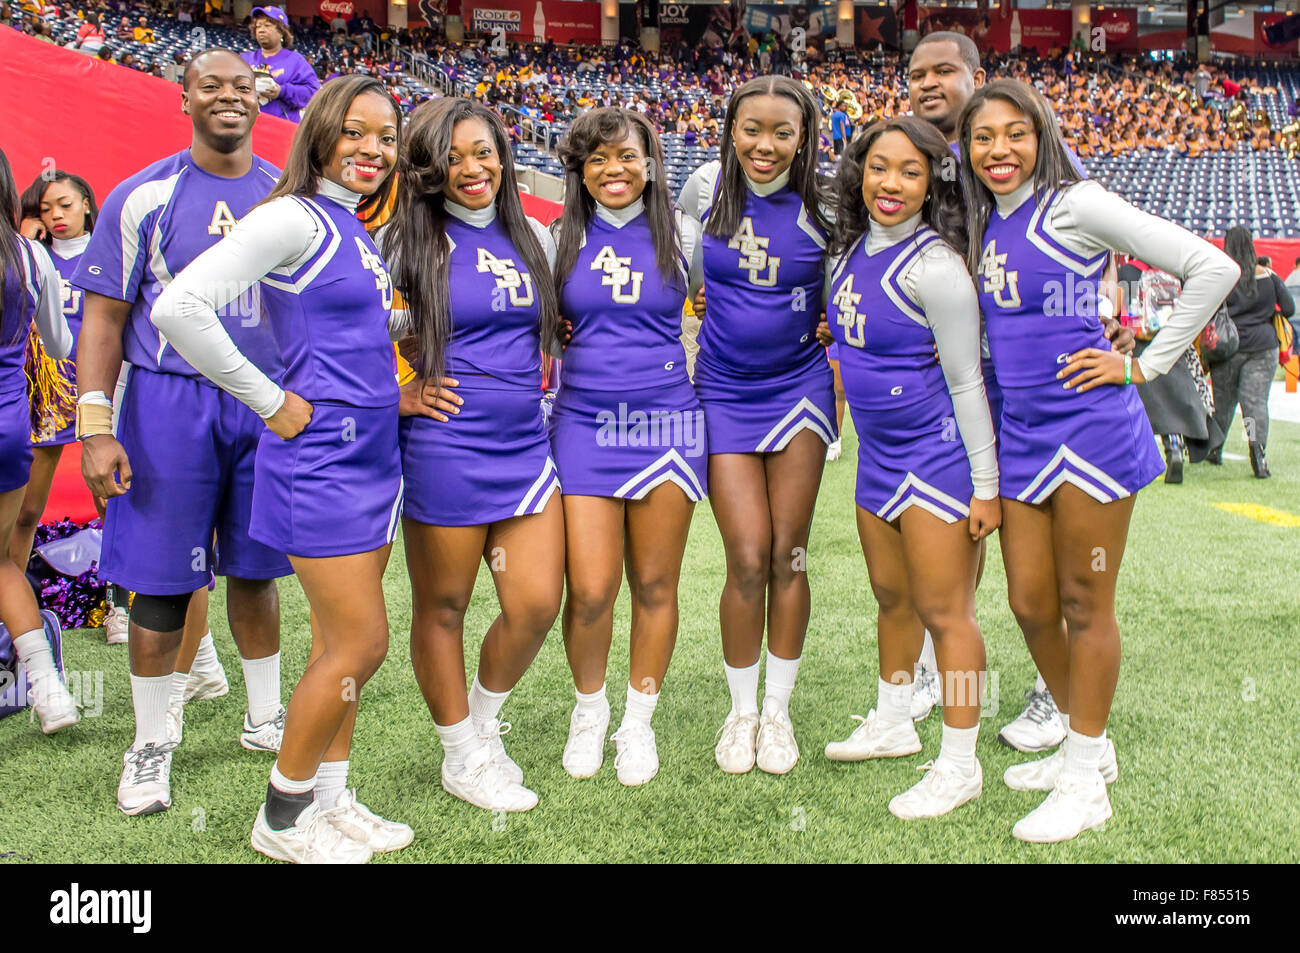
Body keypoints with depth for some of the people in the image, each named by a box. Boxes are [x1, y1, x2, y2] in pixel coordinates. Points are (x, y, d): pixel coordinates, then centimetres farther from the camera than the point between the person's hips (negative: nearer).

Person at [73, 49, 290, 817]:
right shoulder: (144, 197, -1)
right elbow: (104, 318, -1)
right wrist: (96, 427, -10)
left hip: (270, 404, 2)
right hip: (169, 404, -2)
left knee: (256, 569, 12)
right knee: (161, 581, 3)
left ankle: (265, 718, 29)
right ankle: (152, 745, 18)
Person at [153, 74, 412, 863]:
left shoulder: (358, 232, 13)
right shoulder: (293, 219, -13)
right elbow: (178, 306, -23)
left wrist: (392, 396, 12)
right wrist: (271, 402, -17)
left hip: (372, 455, 8)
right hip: (320, 457, -8)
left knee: (341, 643, 14)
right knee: (361, 643, -4)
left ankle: (331, 800, 26)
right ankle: (282, 817, 13)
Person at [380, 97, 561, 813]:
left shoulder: (534, 237, 11)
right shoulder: (410, 237, -3)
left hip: (526, 444, 4)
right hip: (444, 445, -4)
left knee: (537, 603, 1)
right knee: (442, 607, 6)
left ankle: (483, 721, 28)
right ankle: (461, 757, 24)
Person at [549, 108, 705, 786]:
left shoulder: (682, 236, 5)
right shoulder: (561, 240, 7)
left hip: (665, 422, 0)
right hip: (584, 424, 0)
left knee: (655, 586, 6)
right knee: (590, 590, -5)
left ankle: (638, 723, 25)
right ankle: (589, 711, 23)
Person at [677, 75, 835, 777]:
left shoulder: (823, 202, -7)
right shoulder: (706, 189, -3)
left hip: (798, 385, 0)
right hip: (723, 390, 0)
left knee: (787, 556, 2)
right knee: (747, 559, -5)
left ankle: (778, 709, 20)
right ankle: (741, 710, 15)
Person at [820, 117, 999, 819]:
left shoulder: (934, 265, -18)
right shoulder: (851, 251, 5)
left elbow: (966, 380, -17)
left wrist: (985, 485, -16)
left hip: (938, 452, -8)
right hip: (878, 451, 8)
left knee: (943, 610, -1)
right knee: (891, 595, 20)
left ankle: (959, 766, 12)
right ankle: (893, 723, 38)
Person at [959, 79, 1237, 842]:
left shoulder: (1074, 206, -9)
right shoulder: (982, 223, 11)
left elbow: (1214, 269, -11)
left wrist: (1144, 366, -10)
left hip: (1088, 426, -7)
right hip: (1018, 433, 7)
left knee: (1084, 606, 1)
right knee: (1030, 604, 11)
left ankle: (1086, 783, 15)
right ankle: (1087, 745, 31)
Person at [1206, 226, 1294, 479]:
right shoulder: (1267, 275, 1)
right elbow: (1289, 308, 3)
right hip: (1263, 346, 0)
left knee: (1223, 400, 12)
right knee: (1256, 400, -4)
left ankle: (1215, 450, 24)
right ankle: (1258, 446, -25)